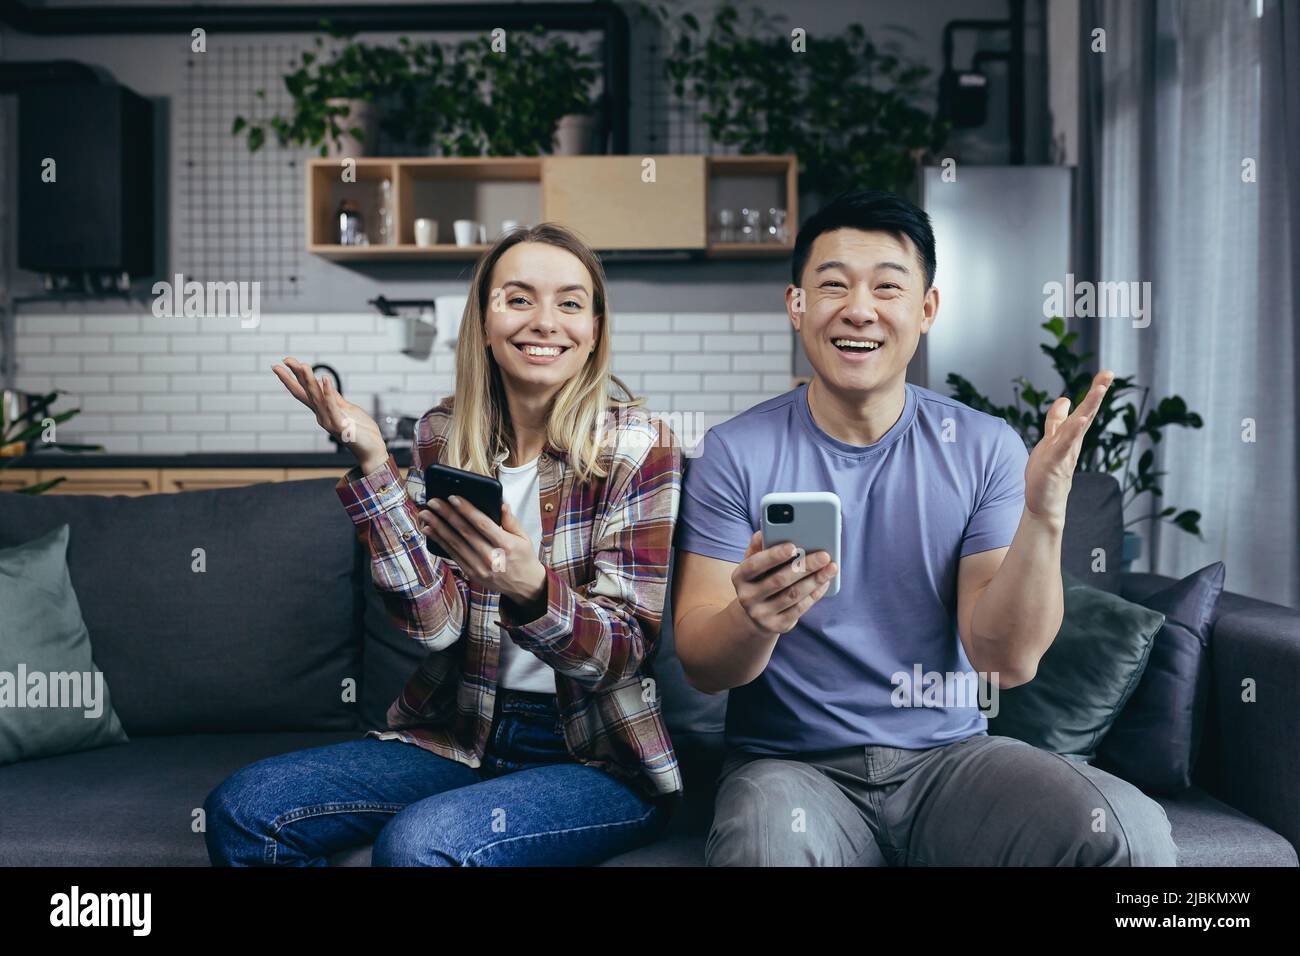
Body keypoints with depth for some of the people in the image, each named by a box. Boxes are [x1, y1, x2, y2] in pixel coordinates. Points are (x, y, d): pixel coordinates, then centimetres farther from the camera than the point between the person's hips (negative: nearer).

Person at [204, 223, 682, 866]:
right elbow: (436, 622, -9)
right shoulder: (444, 435, 1)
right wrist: (371, 463, -20)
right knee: (242, 808, -12)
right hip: (460, 734, 4)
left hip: (601, 758, -4)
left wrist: (530, 589, -35)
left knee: (417, 843, -30)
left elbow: (623, 653, -13)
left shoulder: (638, 444, -10)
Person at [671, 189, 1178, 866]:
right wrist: (754, 619, -30)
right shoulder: (736, 454, -4)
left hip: (948, 755, 2)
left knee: (1130, 829, -24)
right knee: (770, 841, -36)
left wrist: (1043, 518, -22)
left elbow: (1006, 662, -7)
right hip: (791, 762, -1)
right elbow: (701, 666, -7)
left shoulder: (984, 449, 0)